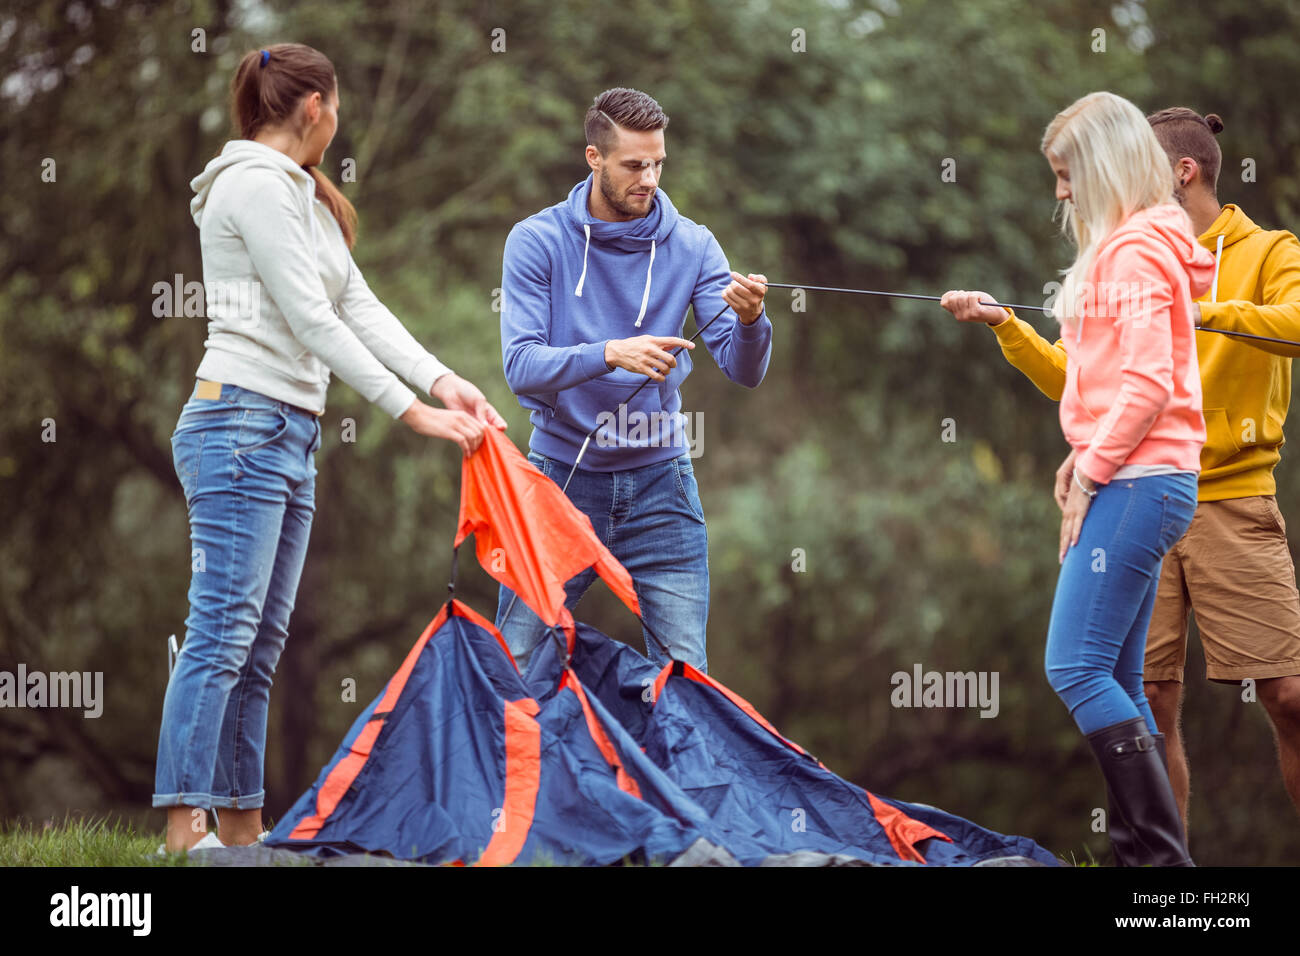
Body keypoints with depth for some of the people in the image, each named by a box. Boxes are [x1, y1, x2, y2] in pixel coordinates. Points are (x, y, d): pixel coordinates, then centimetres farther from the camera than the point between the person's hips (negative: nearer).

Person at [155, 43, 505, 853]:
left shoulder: (302, 197, 21)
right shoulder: (256, 185, -9)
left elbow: (361, 307, 14)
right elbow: (313, 322, -14)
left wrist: (443, 380, 1)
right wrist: (412, 413, -13)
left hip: (289, 435, 10)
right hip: (241, 424, -10)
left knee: (262, 643, 7)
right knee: (223, 630, -14)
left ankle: (242, 829, 8)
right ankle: (184, 831, -17)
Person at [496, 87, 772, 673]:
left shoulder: (692, 246, -1)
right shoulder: (537, 241, -6)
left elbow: (744, 371, -7)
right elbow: (521, 367, -16)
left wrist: (750, 320, -30)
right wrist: (609, 354, -32)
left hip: (659, 486, 1)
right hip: (562, 476, -1)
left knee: (683, 671, -1)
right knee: (510, 664, 0)